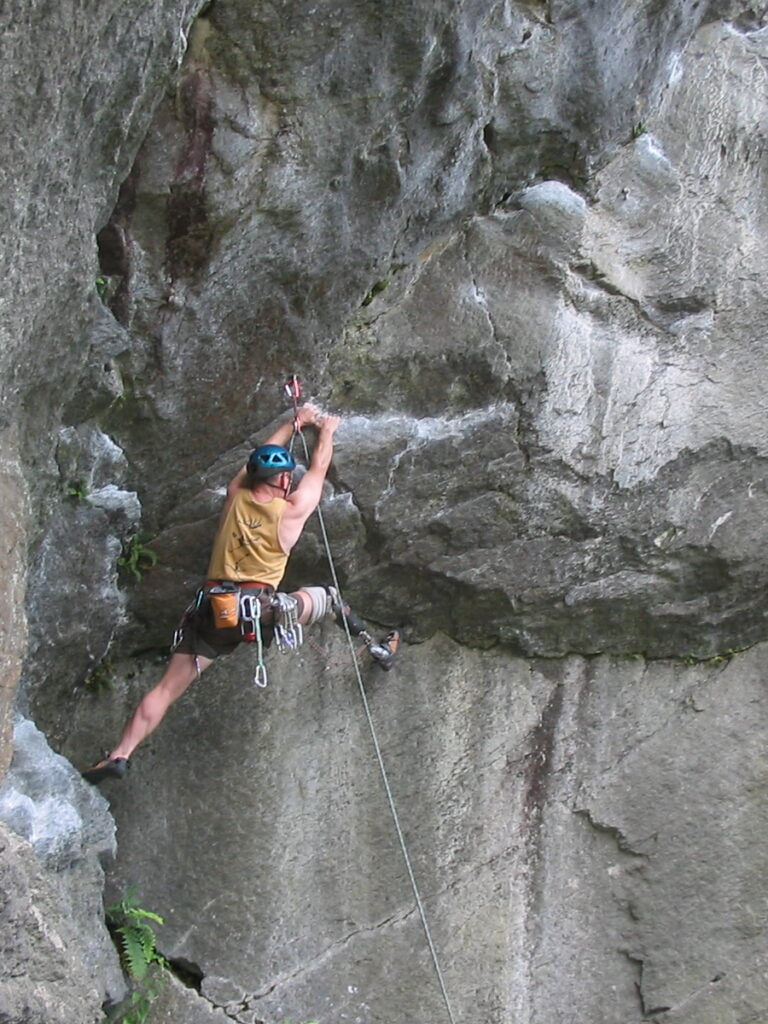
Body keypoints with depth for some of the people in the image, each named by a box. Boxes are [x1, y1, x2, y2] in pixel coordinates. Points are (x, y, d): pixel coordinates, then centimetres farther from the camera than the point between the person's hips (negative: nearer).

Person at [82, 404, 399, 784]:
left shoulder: (236, 496, 11)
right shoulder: (293, 509, 4)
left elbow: (263, 459, 30)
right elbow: (318, 468, 22)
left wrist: (295, 423, 43)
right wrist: (326, 430, 41)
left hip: (212, 612, 2)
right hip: (262, 611, -2)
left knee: (166, 688, 1)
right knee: (327, 597, 23)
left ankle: (120, 755, -8)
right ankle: (377, 648, 34)